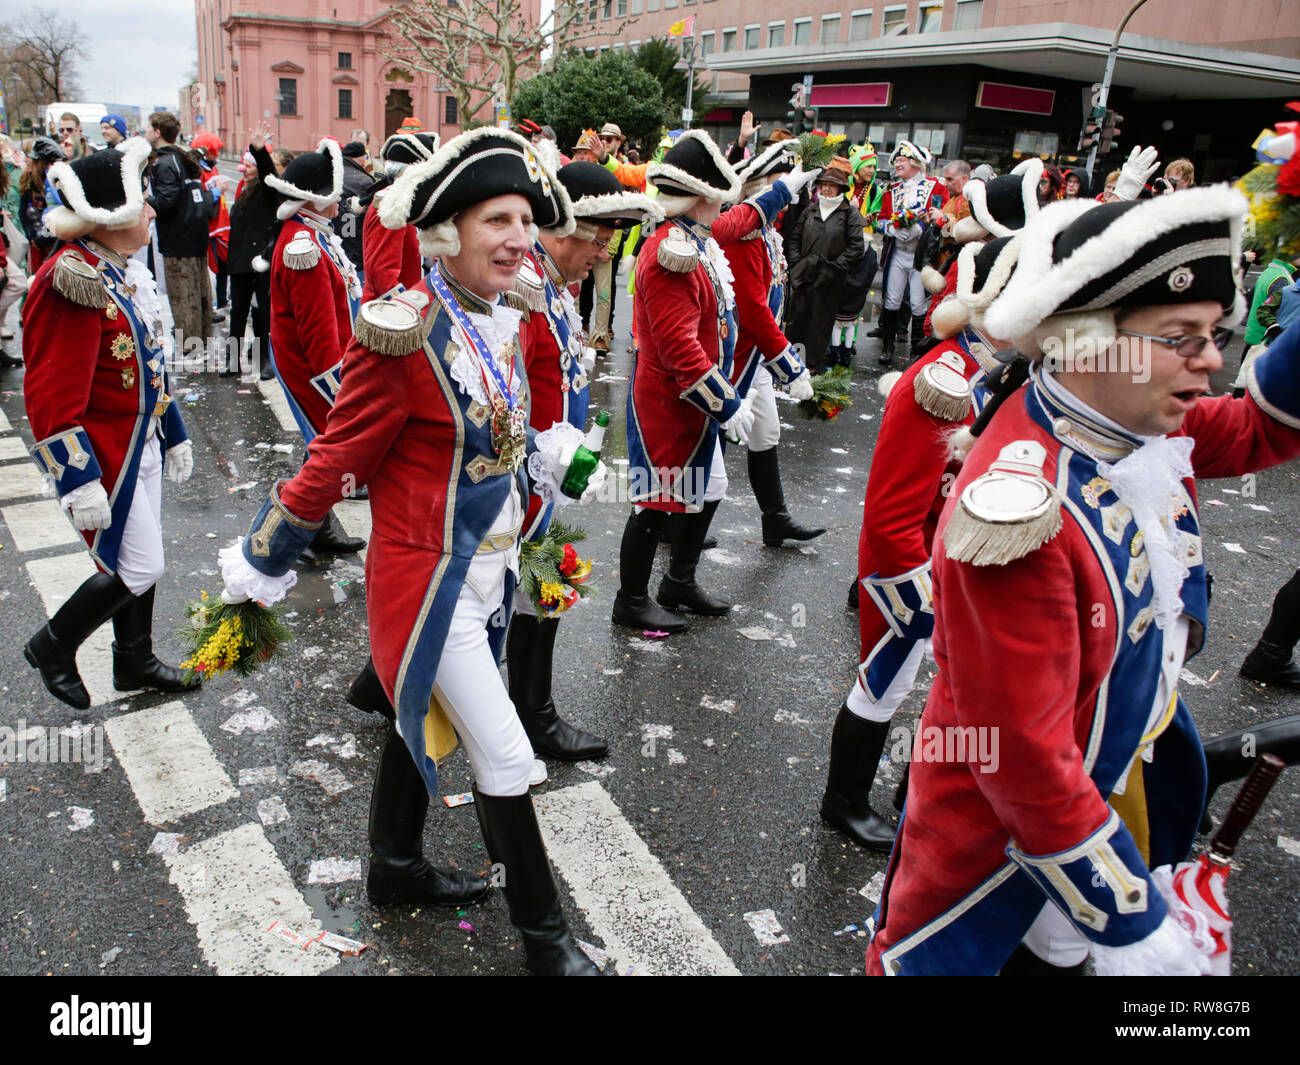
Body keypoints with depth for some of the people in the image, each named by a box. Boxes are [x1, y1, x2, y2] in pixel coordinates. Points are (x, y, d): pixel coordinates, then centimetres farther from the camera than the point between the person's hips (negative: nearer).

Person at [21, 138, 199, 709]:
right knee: (139, 568, -4)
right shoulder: (72, 283, -22)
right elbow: (52, 399, -24)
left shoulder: (126, 272, 8)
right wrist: (80, 483, -24)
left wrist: (174, 437, 20)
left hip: (140, 445, 9)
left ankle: (135, 662, 35)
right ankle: (53, 646, 20)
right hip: (103, 459, -9)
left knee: (137, 560, 18)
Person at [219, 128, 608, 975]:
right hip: (427, 577, -8)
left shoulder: (503, 320, 1)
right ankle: (543, 933, 20)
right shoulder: (406, 332, -23)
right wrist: (262, 563, -7)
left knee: (424, 714, 24)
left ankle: (396, 864, 46)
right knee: (506, 753, 1)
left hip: (489, 567, 8)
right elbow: (340, 458, -16)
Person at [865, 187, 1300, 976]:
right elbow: (1023, 760, -32)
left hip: (1130, 781, 8)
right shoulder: (1022, 509, -36)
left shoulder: (1139, 422, -10)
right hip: (1003, 826, -8)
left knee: (1058, 947, 30)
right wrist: (1130, 926, -22)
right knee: (930, 951, 17)